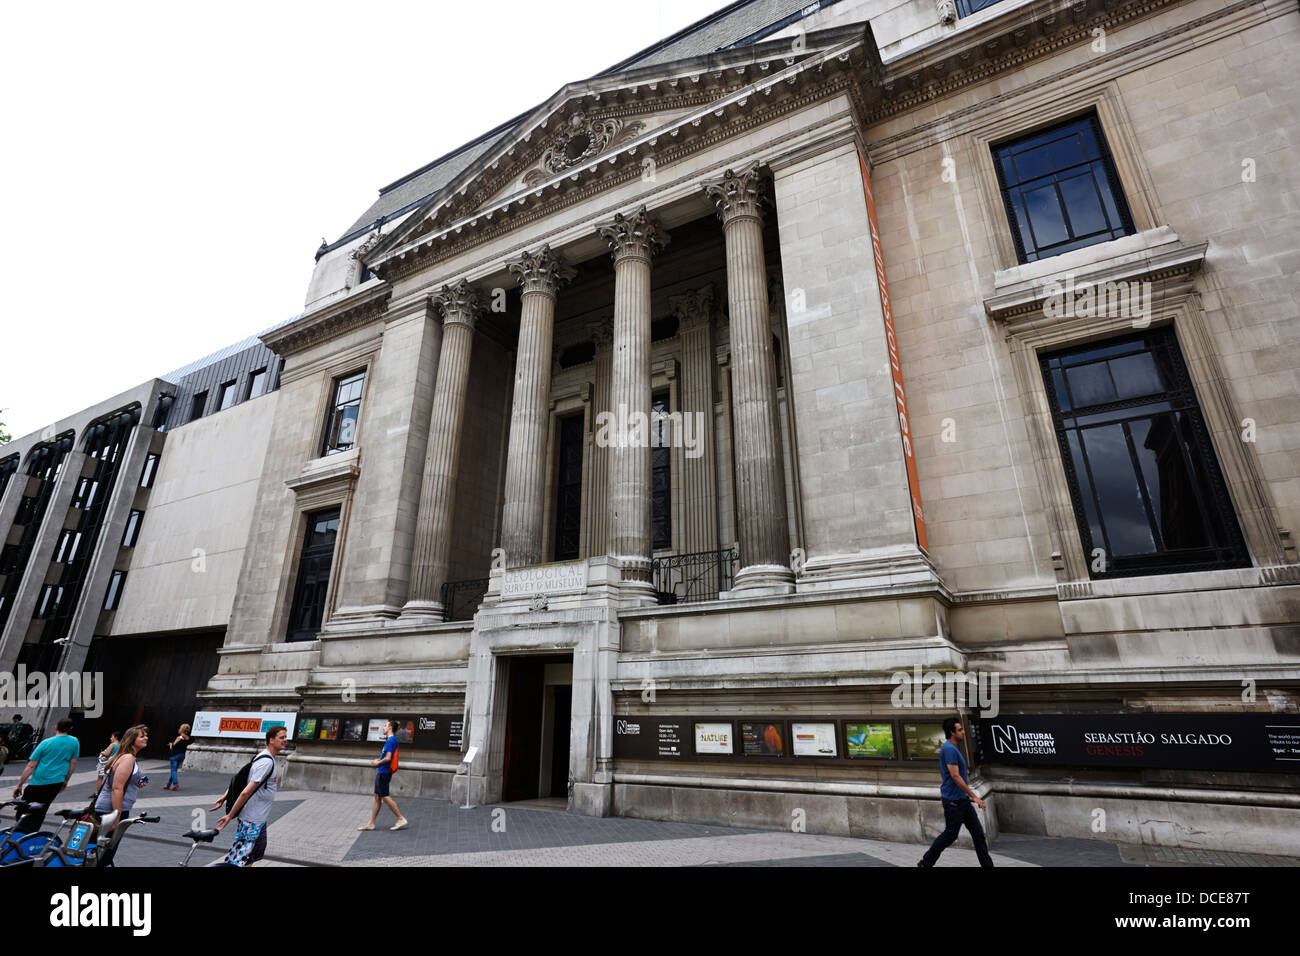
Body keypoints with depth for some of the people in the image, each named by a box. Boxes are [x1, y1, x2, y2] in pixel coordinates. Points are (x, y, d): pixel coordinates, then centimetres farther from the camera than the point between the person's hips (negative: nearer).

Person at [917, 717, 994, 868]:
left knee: (978, 832, 11)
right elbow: (955, 777, -25)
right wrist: (974, 797, -20)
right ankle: (926, 862, 14)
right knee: (950, 835, 2)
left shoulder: (953, 748, 12)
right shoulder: (949, 749, -21)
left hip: (962, 800, 9)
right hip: (953, 801, -9)